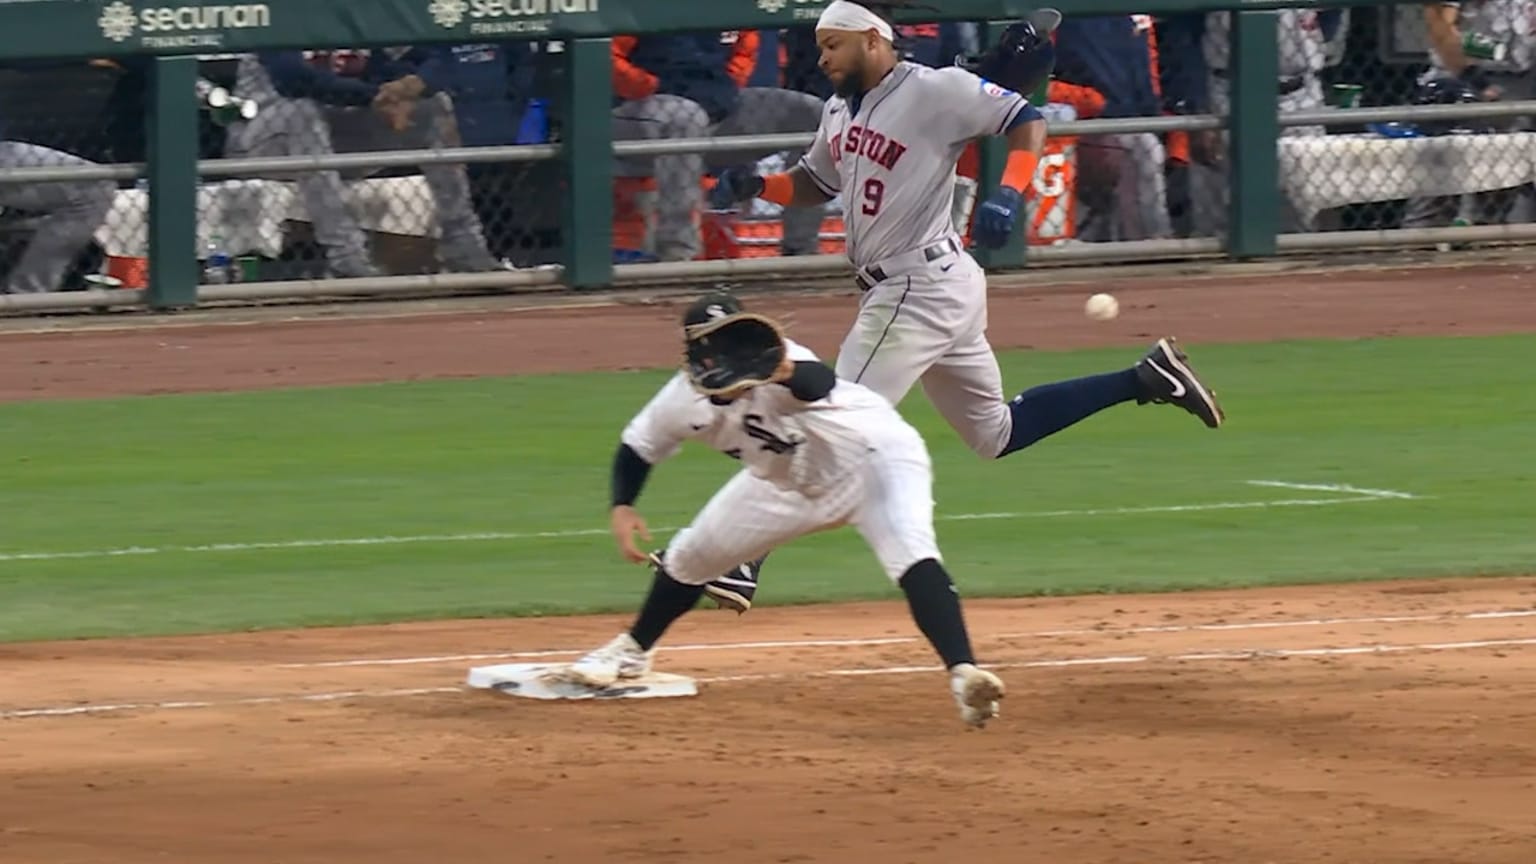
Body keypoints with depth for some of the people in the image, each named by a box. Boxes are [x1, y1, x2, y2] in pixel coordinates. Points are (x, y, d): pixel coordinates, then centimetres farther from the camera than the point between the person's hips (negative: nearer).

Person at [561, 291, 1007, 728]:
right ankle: (633, 649, 42)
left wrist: (788, 375, -83)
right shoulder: (684, 401, -17)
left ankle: (964, 674, -42)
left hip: (870, 456, -7)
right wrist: (621, 508, -14)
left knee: (911, 556, -33)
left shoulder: (771, 366, -37)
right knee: (689, 556, 16)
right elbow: (637, 448, 2)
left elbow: (819, 382, -61)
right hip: (787, 482, 7)